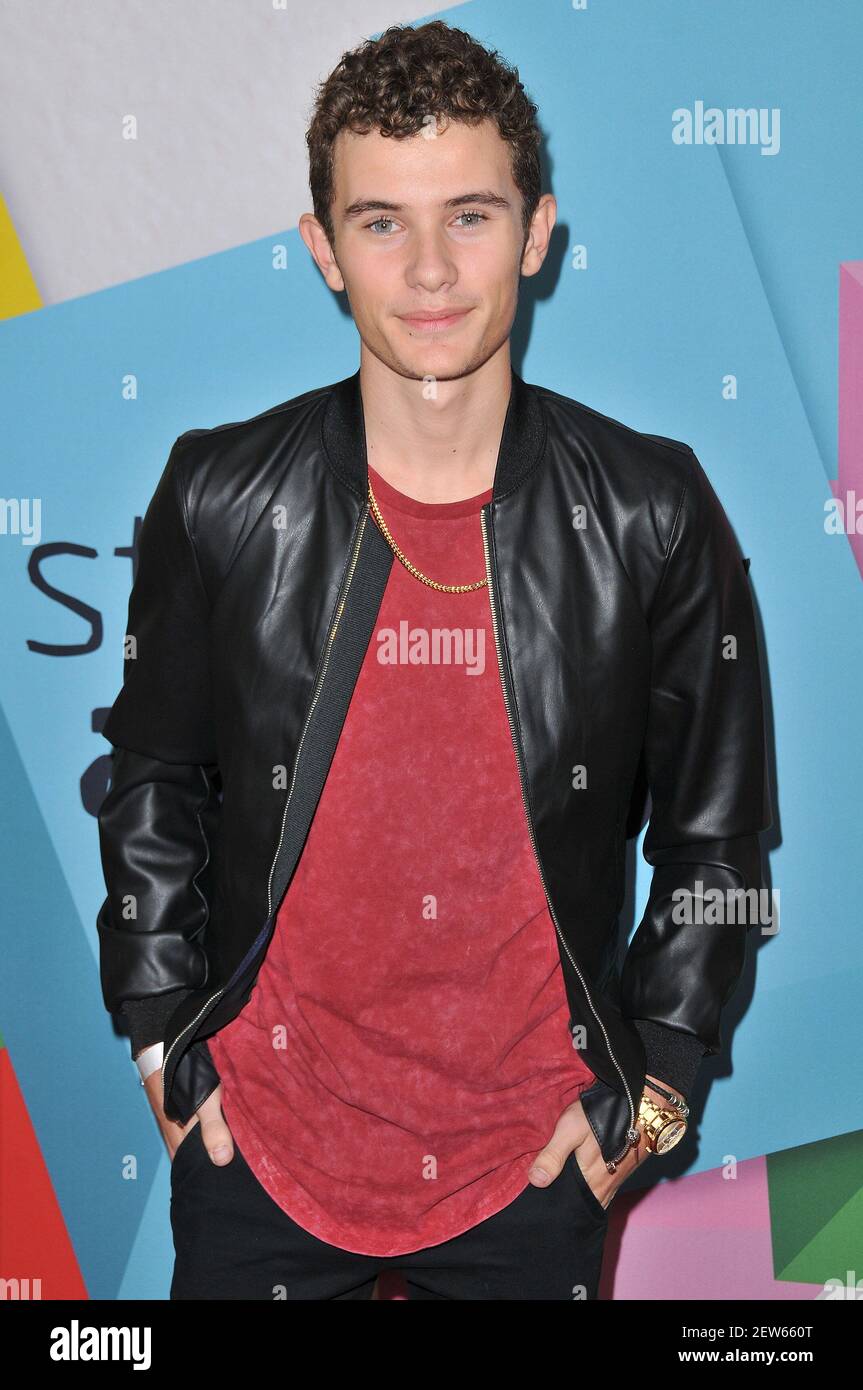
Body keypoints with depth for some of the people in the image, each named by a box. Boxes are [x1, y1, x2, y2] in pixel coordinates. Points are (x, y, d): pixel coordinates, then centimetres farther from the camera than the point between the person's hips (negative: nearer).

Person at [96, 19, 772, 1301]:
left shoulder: (655, 513, -10)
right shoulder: (221, 497, -8)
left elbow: (715, 831, -1)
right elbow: (151, 793, 3)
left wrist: (654, 1079, -1)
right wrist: (167, 1045, 2)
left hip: (537, 1149, 0)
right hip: (260, 1136, 1)